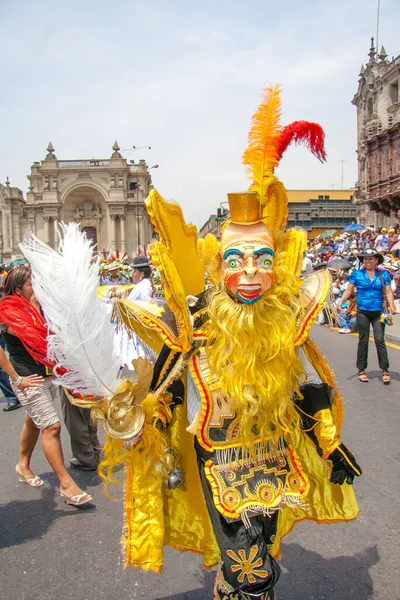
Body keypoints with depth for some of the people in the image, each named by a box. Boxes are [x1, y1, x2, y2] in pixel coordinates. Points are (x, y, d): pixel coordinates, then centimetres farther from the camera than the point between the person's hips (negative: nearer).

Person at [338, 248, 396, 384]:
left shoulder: (383, 274, 6)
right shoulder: (357, 274, 4)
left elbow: (388, 292, 1)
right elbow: (349, 290, 1)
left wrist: (391, 306, -15)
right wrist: (340, 302, -13)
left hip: (378, 312, 0)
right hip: (362, 312, 0)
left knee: (380, 339, -5)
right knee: (363, 341, 6)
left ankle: (385, 370, 3)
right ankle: (361, 369, 17)